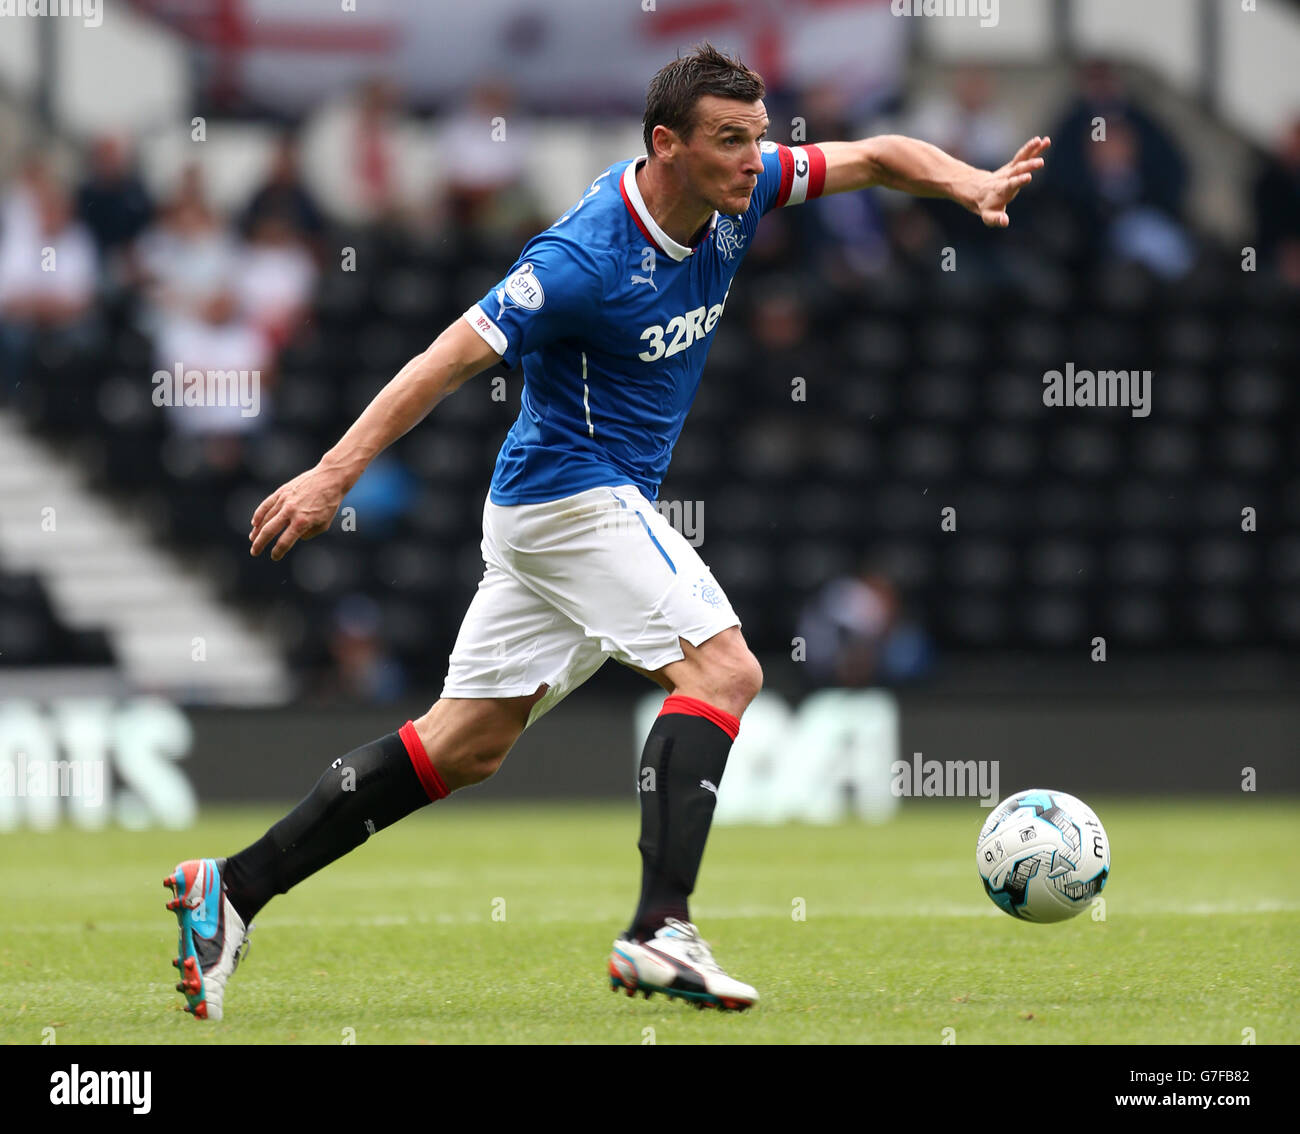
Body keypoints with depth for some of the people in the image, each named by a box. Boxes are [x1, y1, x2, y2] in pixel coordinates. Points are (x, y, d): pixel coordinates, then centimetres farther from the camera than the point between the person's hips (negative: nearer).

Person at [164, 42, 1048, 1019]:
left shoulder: (737, 191, 0)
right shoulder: (585, 259, -23)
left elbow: (874, 159, 9)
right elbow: (452, 358, -21)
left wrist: (973, 184, -10)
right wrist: (335, 474, -23)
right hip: (575, 491, -9)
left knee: (467, 746, 10)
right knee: (723, 669, -19)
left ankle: (233, 889, 11)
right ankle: (661, 930, -29)